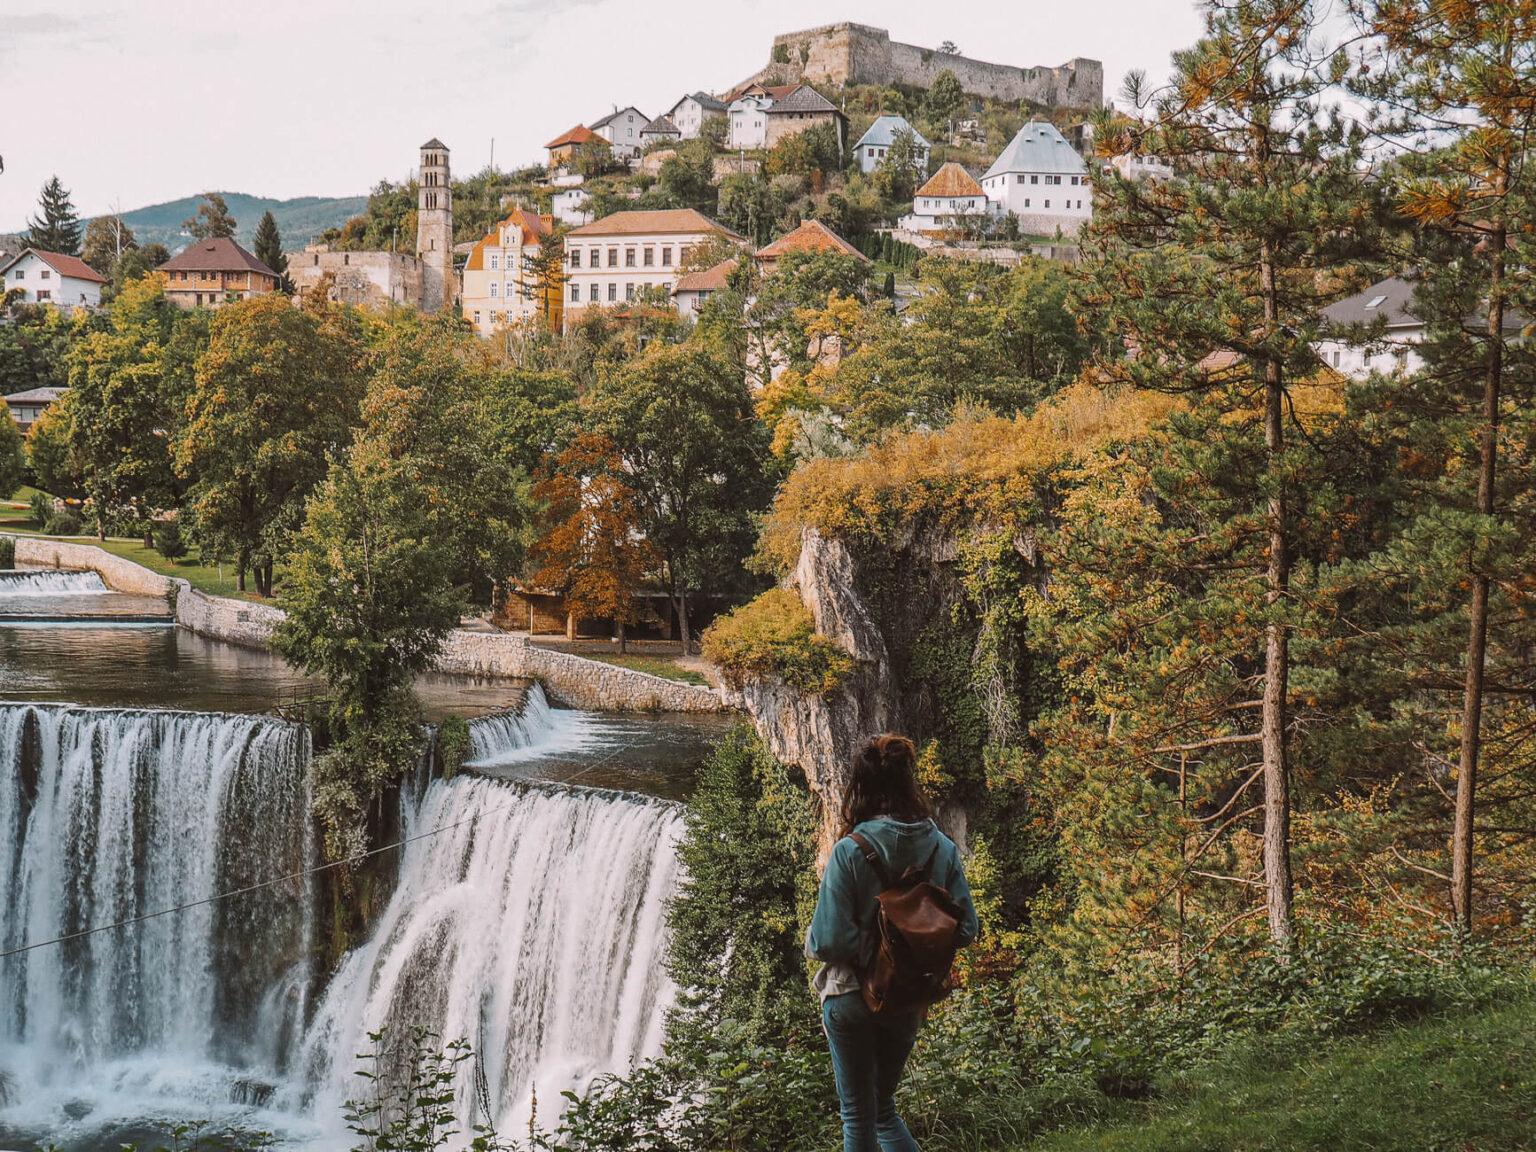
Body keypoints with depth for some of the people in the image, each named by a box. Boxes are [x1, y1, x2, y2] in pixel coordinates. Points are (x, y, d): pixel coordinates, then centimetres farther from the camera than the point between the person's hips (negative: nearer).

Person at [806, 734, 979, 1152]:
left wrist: (812, 943, 3)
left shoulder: (850, 851, -19)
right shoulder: (942, 848, -6)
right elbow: (965, 929, -2)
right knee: (884, 1108, 22)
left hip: (852, 996, -4)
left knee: (858, 1114, 11)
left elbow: (828, 941, -20)